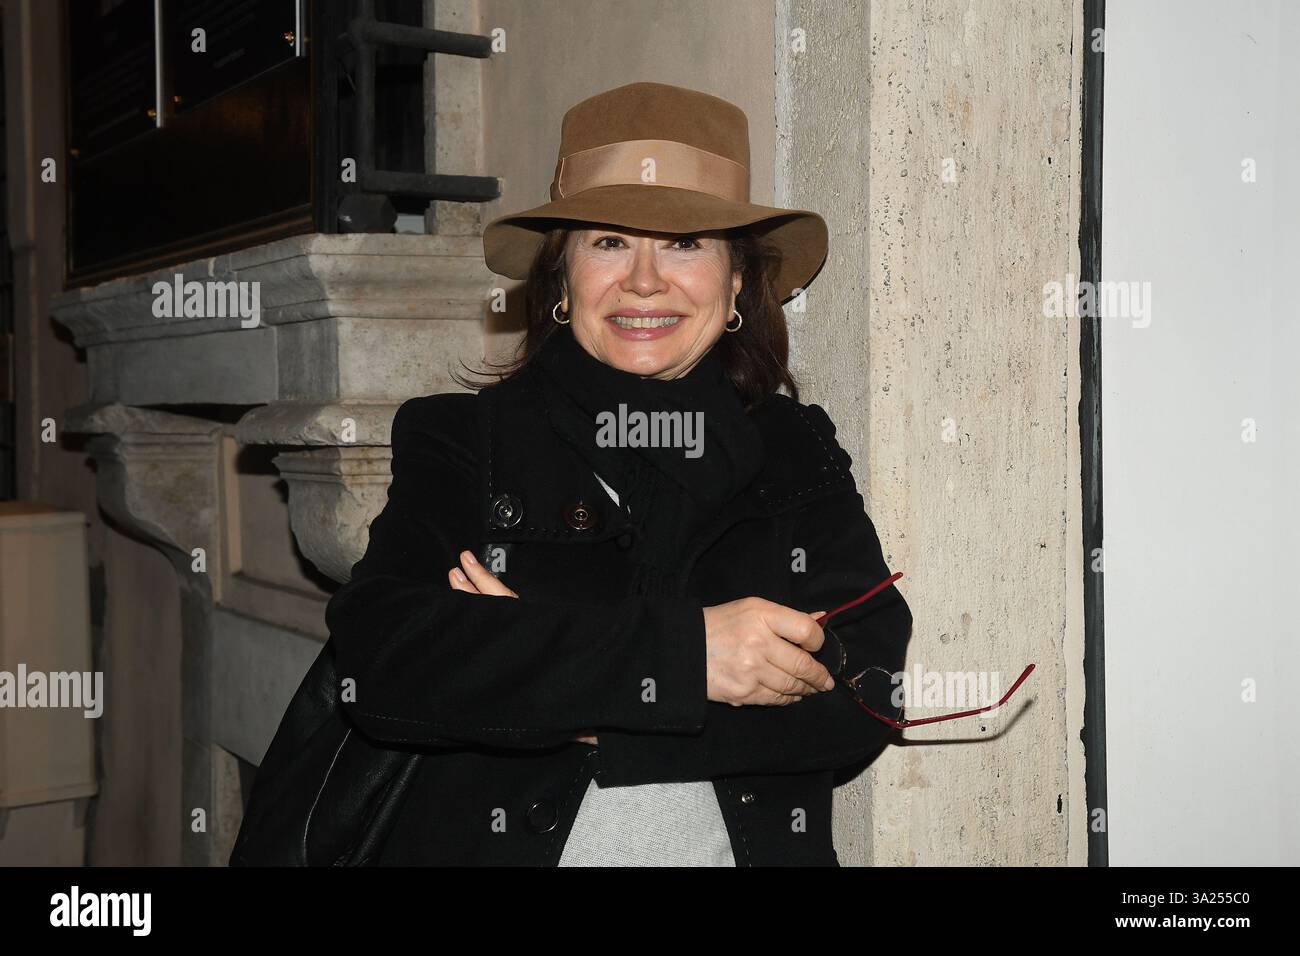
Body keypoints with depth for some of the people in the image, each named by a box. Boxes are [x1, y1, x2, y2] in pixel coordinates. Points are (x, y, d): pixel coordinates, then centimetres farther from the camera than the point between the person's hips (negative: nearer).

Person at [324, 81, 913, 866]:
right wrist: (676, 650, -16)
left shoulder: (799, 455, 9)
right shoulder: (460, 442, 5)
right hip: (498, 839, -1)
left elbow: (863, 696, -4)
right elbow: (383, 662, -10)